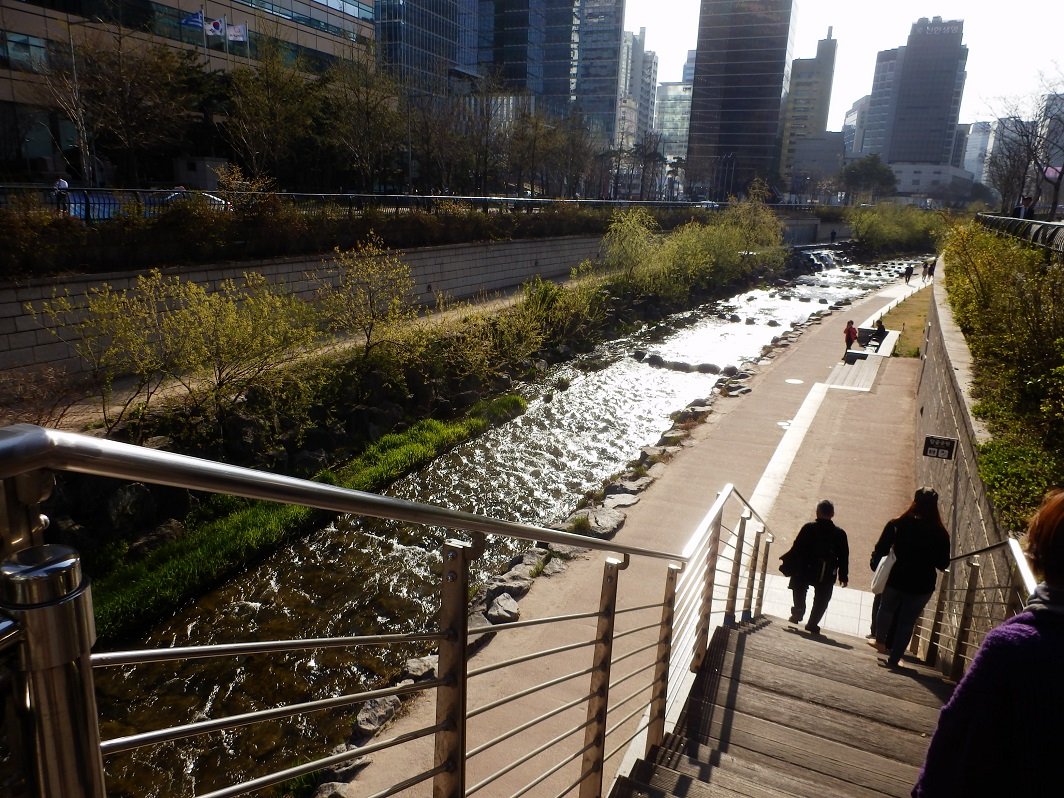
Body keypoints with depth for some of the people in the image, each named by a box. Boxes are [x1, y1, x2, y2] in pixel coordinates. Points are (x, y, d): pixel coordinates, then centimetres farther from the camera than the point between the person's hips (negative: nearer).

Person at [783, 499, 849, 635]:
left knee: (799, 589, 23)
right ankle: (812, 624, 11)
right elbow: (844, 557, 2)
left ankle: (798, 612, 8)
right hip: (827, 576, 1)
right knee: (821, 599, 16)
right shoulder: (840, 534, -1)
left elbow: (796, 549, -10)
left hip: (804, 571, -1)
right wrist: (843, 576, 11)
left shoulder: (809, 528, -8)